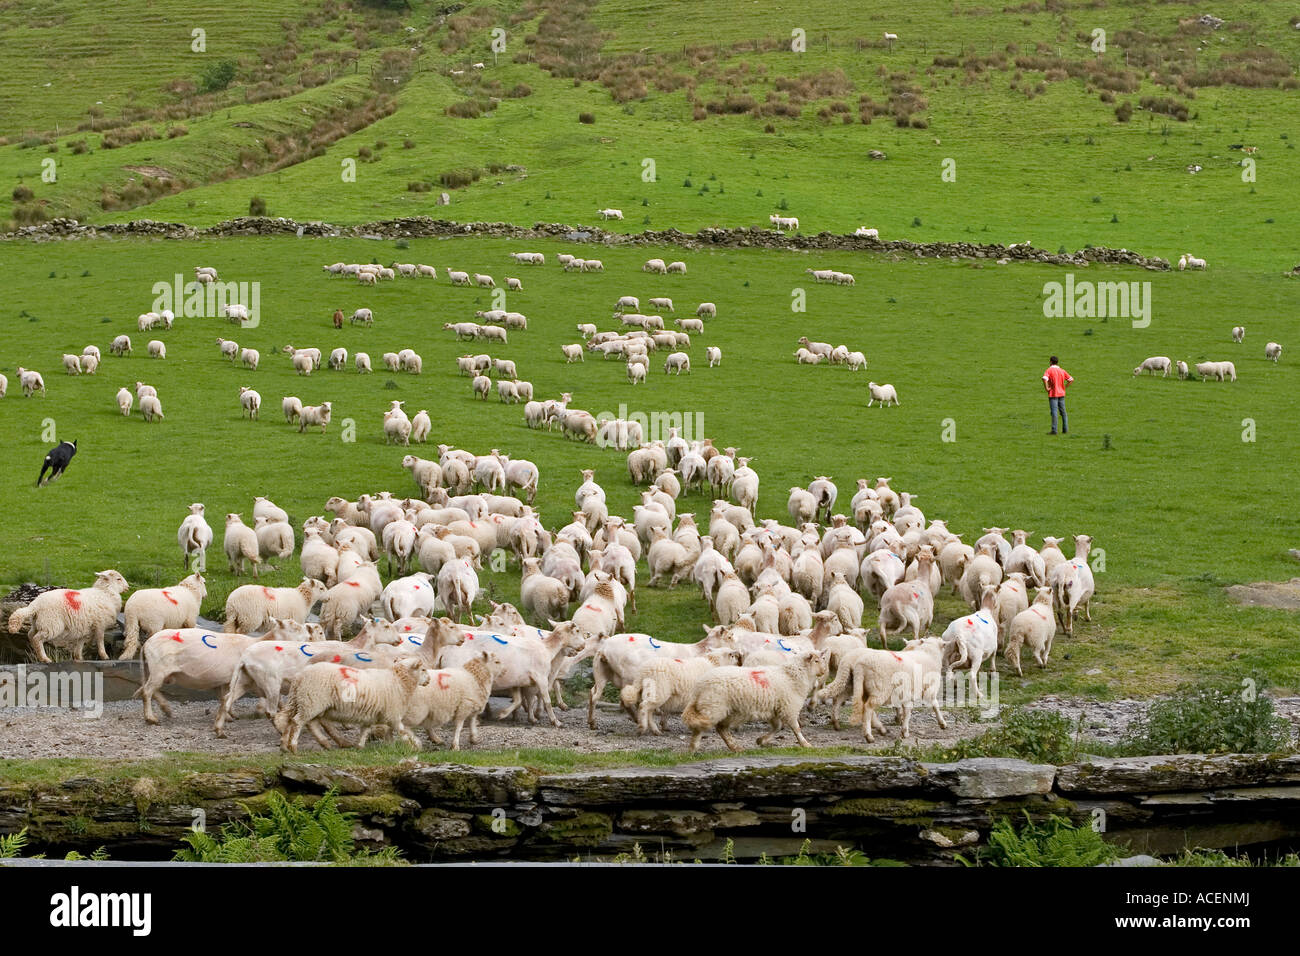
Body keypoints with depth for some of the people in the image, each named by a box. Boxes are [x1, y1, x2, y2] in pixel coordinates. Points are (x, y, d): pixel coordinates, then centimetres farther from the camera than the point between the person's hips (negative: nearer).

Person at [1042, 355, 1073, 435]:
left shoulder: (1049, 370, -8)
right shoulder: (1062, 371, 8)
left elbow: (1044, 379, -27)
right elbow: (1071, 379, 7)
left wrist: (1047, 388, -16)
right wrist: (1065, 386, 11)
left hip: (1053, 394, -5)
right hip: (1061, 394, 5)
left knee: (1054, 412, -8)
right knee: (1063, 412, 12)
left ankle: (1054, 430, -11)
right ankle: (1065, 429, 15)